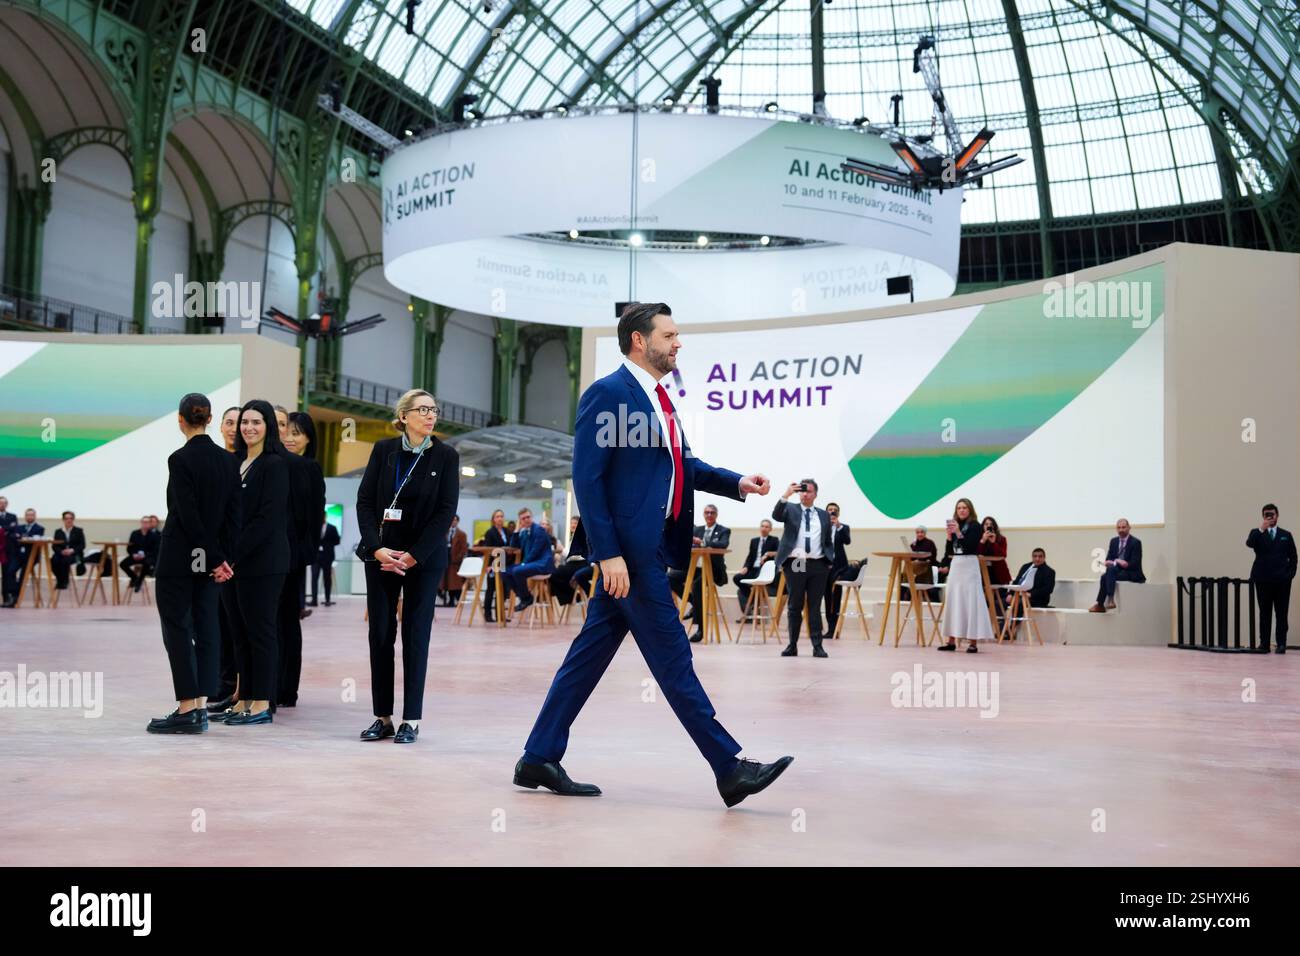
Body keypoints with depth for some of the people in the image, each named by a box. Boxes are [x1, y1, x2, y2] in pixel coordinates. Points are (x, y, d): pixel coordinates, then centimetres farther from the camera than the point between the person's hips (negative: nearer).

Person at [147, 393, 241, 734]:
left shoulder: (180, 459, -13)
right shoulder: (228, 460, 5)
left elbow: (188, 514, -16)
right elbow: (233, 515, 3)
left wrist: (217, 559, -11)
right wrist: (223, 557, 2)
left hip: (178, 558, -6)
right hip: (210, 559, 6)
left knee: (177, 629, 0)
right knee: (206, 629, 8)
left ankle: (187, 710, -1)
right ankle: (201, 707, 10)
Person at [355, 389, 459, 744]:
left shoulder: (446, 456, -2)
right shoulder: (383, 450, 3)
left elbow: (445, 512, -6)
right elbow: (365, 500, 0)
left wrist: (413, 556, -12)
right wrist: (377, 548, -12)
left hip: (424, 558, -2)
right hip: (381, 554, 2)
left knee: (416, 636, -1)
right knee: (380, 634, 3)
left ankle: (411, 720, 5)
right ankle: (383, 717, 10)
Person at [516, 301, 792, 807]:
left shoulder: (658, 397, 16)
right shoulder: (608, 393, -11)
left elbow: (684, 463, 26)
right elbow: (587, 480, -15)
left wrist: (737, 483, 10)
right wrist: (608, 554, -20)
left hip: (650, 546, 9)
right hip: (629, 547, -9)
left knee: (590, 652, 12)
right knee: (672, 657, -3)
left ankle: (539, 758, 20)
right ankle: (729, 768, 4)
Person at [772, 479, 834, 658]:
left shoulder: (824, 515, 14)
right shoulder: (790, 509, 7)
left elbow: (828, 542, 18)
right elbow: (776, 515, -14)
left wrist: (829, 561, 5)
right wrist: (786, 494, -25)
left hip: (818, 565, 1)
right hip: (795, 564, -1)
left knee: (815, 607, 3)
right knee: (794, 607, 5)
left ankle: (817, 646, 5)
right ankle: (792, 646, 11)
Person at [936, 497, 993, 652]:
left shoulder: (975, 526, -3)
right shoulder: (955, 525, 11)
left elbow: (971, 546, -15)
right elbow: (948, 551, 10)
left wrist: (958, 533, -19)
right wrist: (949, 535, -4)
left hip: (969, 565, -6)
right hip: (955, 565, 6)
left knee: (970, 602, -7)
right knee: (953, 602, 7)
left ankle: (973, 642, -6)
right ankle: (952, 640, 12)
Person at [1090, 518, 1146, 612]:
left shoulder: (1135, 542, -6)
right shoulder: (1114, 541, 12)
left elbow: (1134, 564, -14)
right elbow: (1108, 560, 10)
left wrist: (1115, 562, -20)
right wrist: (1117, 561, -14)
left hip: (1132, 574, -5)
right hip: (1116, 571, 5)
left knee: (1111, 569, -32)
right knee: (1104, 576, -28)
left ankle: (1110, 600, -35)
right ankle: (1100, 605, -30)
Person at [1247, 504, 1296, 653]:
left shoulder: (1286, 535, 13)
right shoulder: (1257, 533, 9)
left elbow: (1293, 558, 12)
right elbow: (1249, 543, -14)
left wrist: (1290, 574, -1)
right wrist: (1261, 529, -24)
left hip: (1282, 580, 1)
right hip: (1263, 579, -1)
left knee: (1281, 613, -1)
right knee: (1265, 613, 1)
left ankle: (1281, 644, 1)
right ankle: (1264, 644, 3)